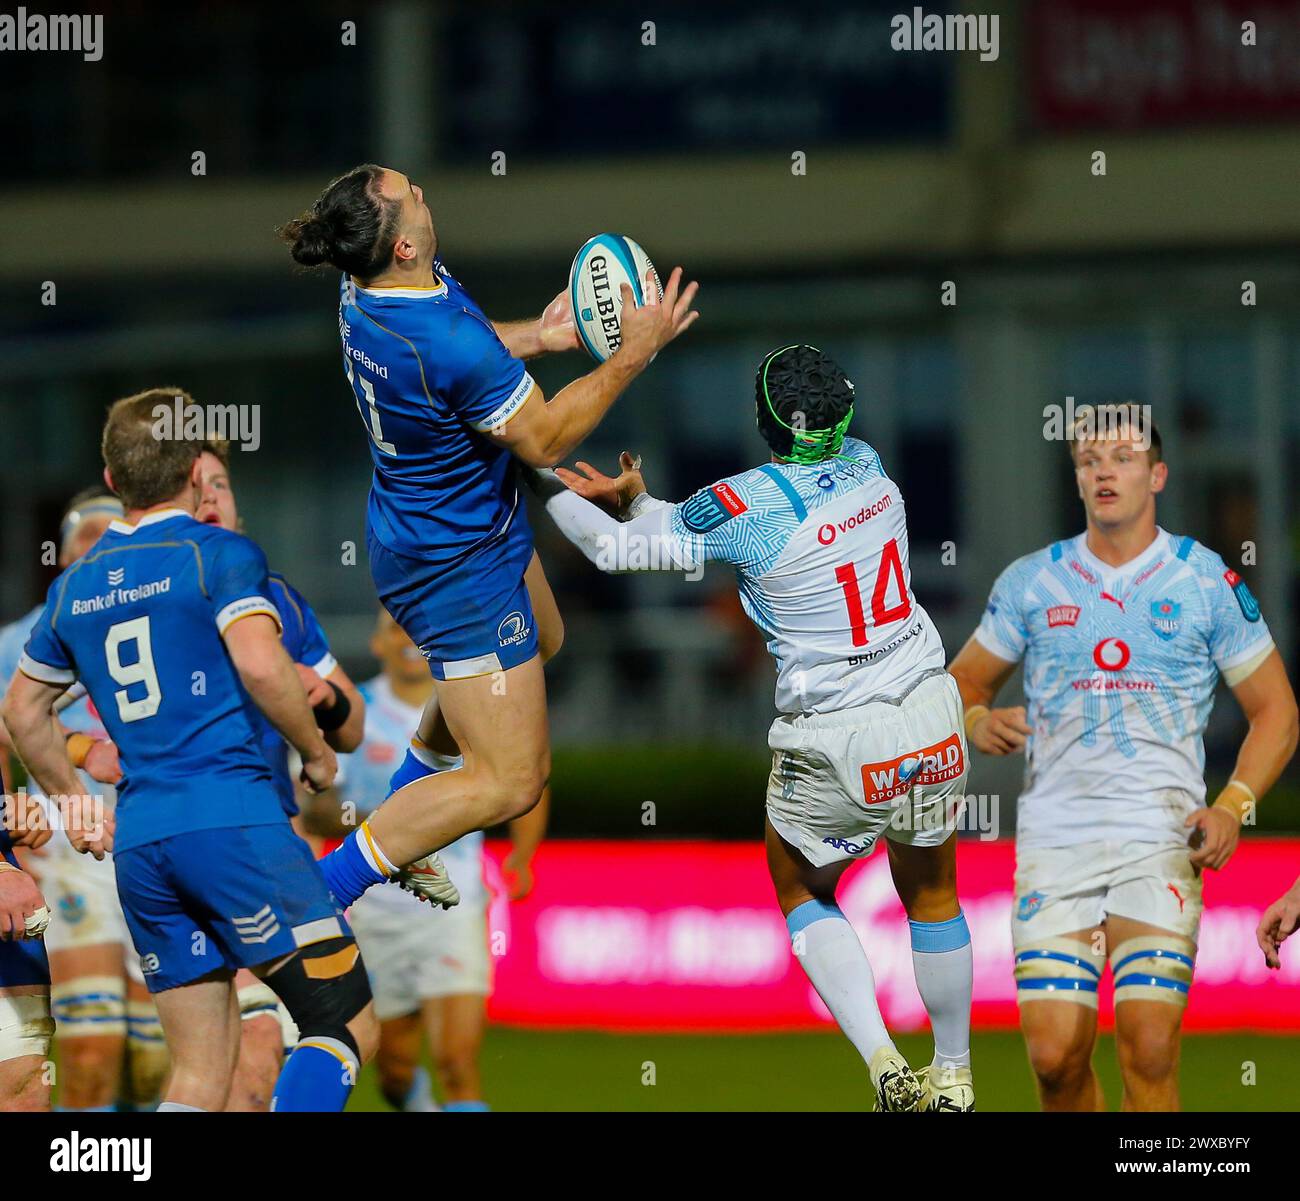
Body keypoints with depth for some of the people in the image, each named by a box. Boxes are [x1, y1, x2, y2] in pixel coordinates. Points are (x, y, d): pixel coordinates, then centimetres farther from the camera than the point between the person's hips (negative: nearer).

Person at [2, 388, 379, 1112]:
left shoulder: (74, 587, 18)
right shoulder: (220, 553, -2)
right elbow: (260, 664, -17)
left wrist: (70, 799, 39)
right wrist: (316, 752, -2)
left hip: (136, 843, 7)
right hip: (234, 820, -7)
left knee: (200, 1077, 9)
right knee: (348, 1024, -6)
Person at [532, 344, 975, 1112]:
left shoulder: (749, 506, -18)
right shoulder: (867, 466, -1)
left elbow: (615, 549, -4)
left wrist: (546, 481, 10)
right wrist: (636, 499, 9)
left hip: (837, 745, -5)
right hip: (932, 717, 5)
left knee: (800, 884, 20)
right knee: (931, 893, 23)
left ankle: (884, 1064, 3)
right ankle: (955, 1079, 34)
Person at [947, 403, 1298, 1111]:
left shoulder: (1208, 582, 5)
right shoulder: (1031, 582, 11)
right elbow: (964, 680, 22)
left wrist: (1232, 806, -5)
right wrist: (978, 722, -3)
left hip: (1161, 837, -2)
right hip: (1054, 834, 2)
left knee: (1150, 1045, -16)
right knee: (1053, 1051, -8)